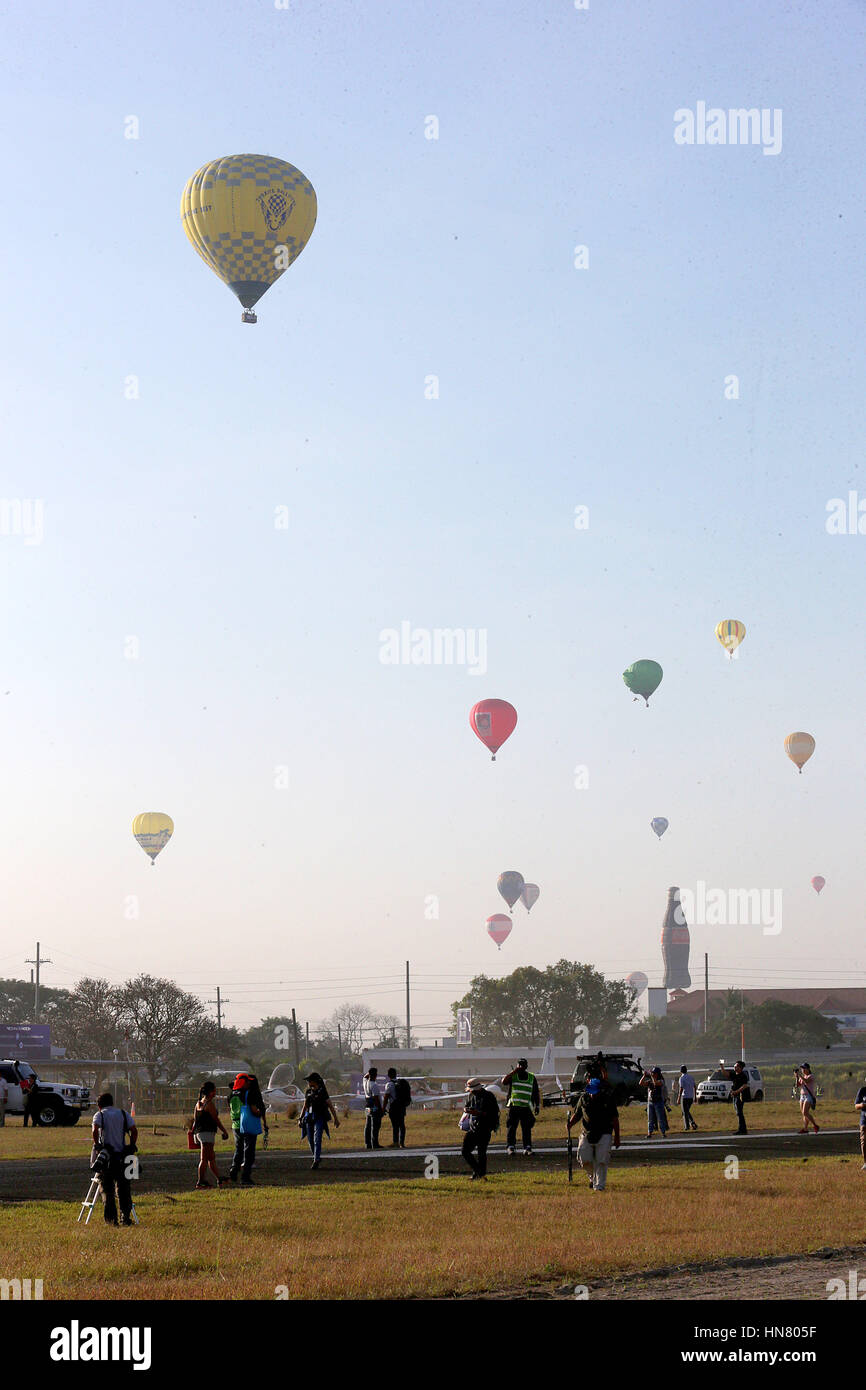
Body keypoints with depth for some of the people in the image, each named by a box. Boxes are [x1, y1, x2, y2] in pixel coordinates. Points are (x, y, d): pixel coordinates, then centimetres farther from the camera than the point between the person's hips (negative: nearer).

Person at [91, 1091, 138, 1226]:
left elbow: (94, 1130, -17)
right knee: (123, 1188, 7)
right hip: (122, 1155, 2)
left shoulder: (99, 1115, 3)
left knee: (107, 1189, 4)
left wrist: (96, 1145, -7)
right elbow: (134, 1130, -1)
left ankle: (112, 1219, -2)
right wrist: (132, 1146, 6)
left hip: (106, 1155, -2)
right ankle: (125, 1217, -1)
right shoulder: (124, 1114, 11)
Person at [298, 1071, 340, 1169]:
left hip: (319, 1118, -6)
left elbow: (330, 1106, -4)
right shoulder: (308, 1091, 9)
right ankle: (316, 1157, 27)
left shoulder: (322, 1091, -7)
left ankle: (316, 1161, -20)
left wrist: (335, 1119, -4)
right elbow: (305, 1106, 18)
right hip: (309, 1118, 6)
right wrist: (300, 1118, 12)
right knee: (310, 1140, 7)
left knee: (317, 1139, -17)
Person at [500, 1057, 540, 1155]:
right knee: (511, 1128, -4)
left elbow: (536, 1093, 17)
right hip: (513, 1106, -1)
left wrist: (537, 1106, 10)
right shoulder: (512, 1075, 8)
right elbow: (503, 1082, -12)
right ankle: (510, 1147, -3)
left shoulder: (532, 1078, 13)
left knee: (526, 1128, 0)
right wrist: (514, 1072, -15)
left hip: (526, 1107, 1)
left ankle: (527, 1147, 4)